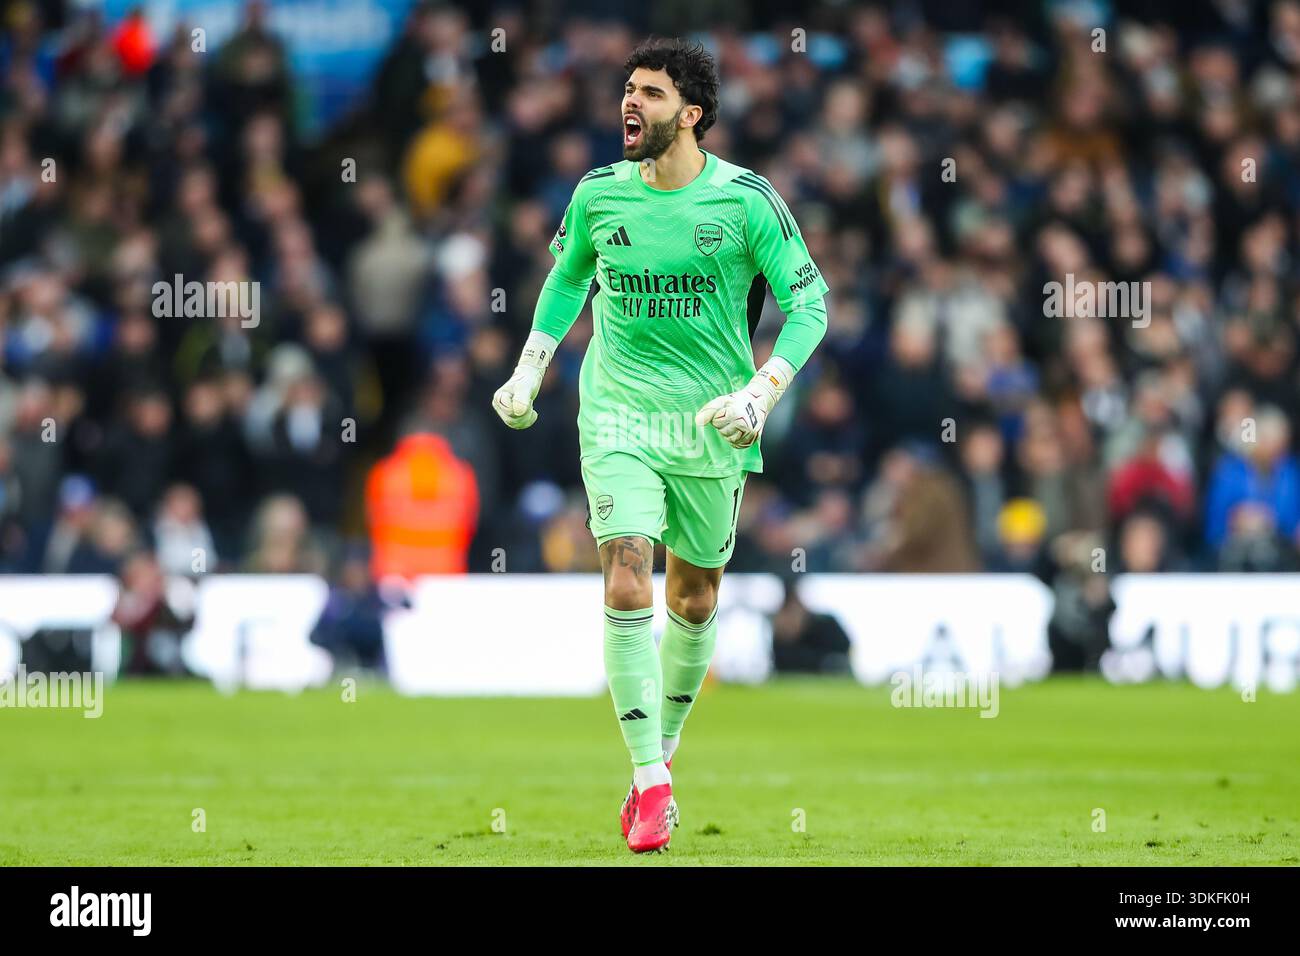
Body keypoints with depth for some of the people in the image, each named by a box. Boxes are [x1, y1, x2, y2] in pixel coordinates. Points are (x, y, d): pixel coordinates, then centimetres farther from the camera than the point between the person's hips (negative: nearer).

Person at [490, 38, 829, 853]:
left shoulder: (746, 199, -9)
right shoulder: (600, 194, -1)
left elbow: (809, 304, -4)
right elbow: (568, 275, 20)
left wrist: (762, 393, -16)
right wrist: (532, 364, 12)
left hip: (712, 420, 0)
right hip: (619, 412, 0)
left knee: (695, 596, 11)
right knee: (627, 585, -14)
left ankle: (664, 750, 34)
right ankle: (651, 784, -12)